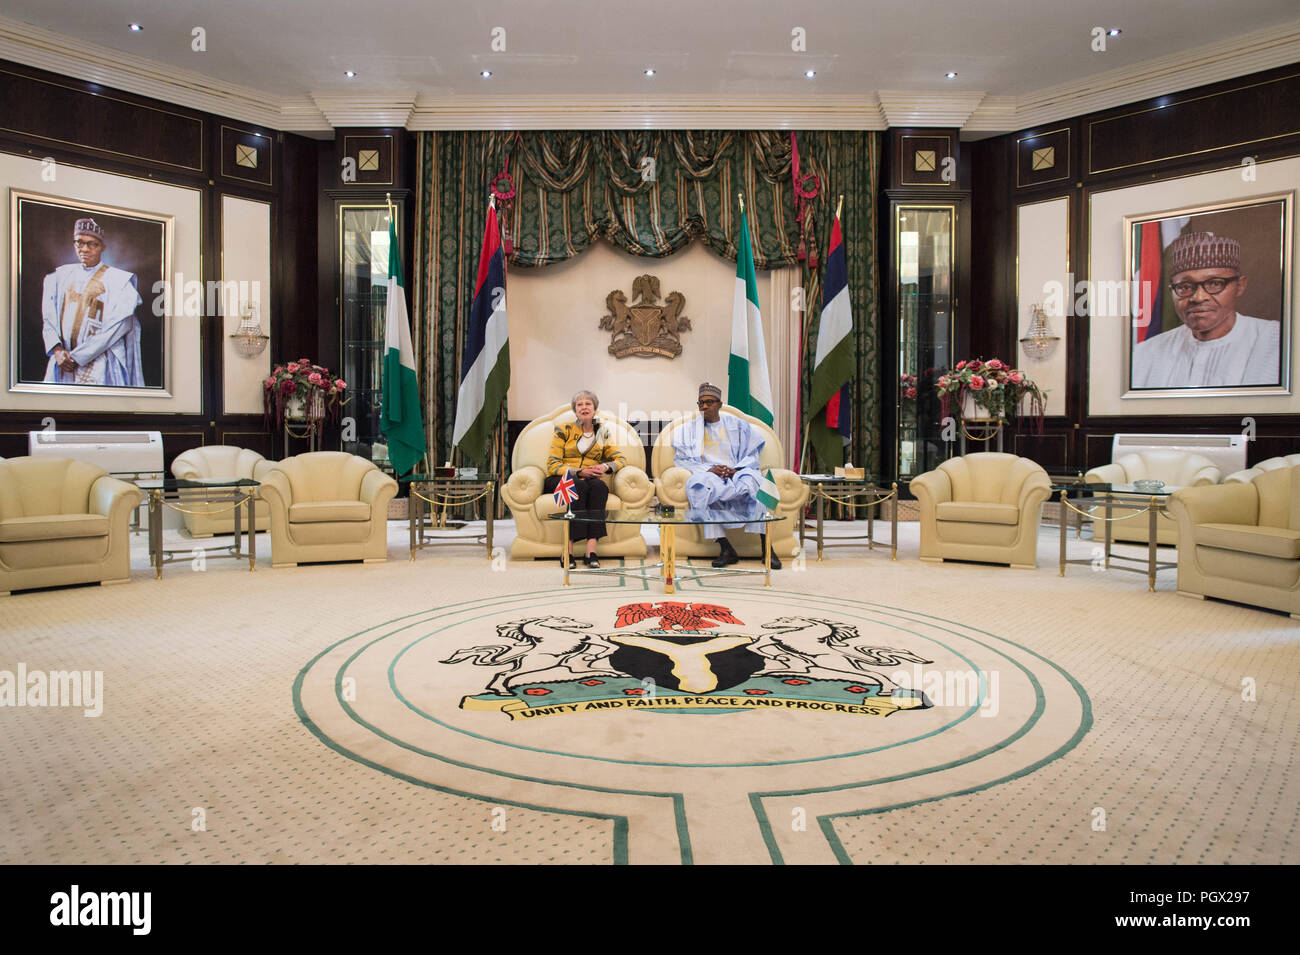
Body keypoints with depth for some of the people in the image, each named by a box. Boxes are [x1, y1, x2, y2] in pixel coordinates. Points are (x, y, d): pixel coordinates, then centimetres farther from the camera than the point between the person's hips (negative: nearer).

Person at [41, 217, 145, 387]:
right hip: (61, 361, 4)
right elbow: (49, 317, 9)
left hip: (99, 361, -4)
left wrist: (77, 356, -13)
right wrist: (57, 350, -9)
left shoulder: (117, 280, -2)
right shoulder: (61, 275, 14)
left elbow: (117, 327, -10)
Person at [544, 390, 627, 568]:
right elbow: (552, 464, -3)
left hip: (589, 481, 2)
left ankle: (591, 550, -44)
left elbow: (621, 459, 10)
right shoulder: (564, 430, 4)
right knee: (580, 487, -37)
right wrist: (579, 472, -18)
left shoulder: (602, 433, 14)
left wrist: (605, 466, -12)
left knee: (600, 486, -34)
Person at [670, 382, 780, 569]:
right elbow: (682, 459, 4)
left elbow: (752, 454, 10)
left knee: (753, 480, -33)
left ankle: (766, 547, -32)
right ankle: (726, 548, -36)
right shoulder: (690, 428, 16)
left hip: (737, 472, 1)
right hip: (707, 473, 0)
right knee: (699, 485, -36)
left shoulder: (737, 425, 17)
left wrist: (735, 470, -11)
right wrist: (710, 470, -11)